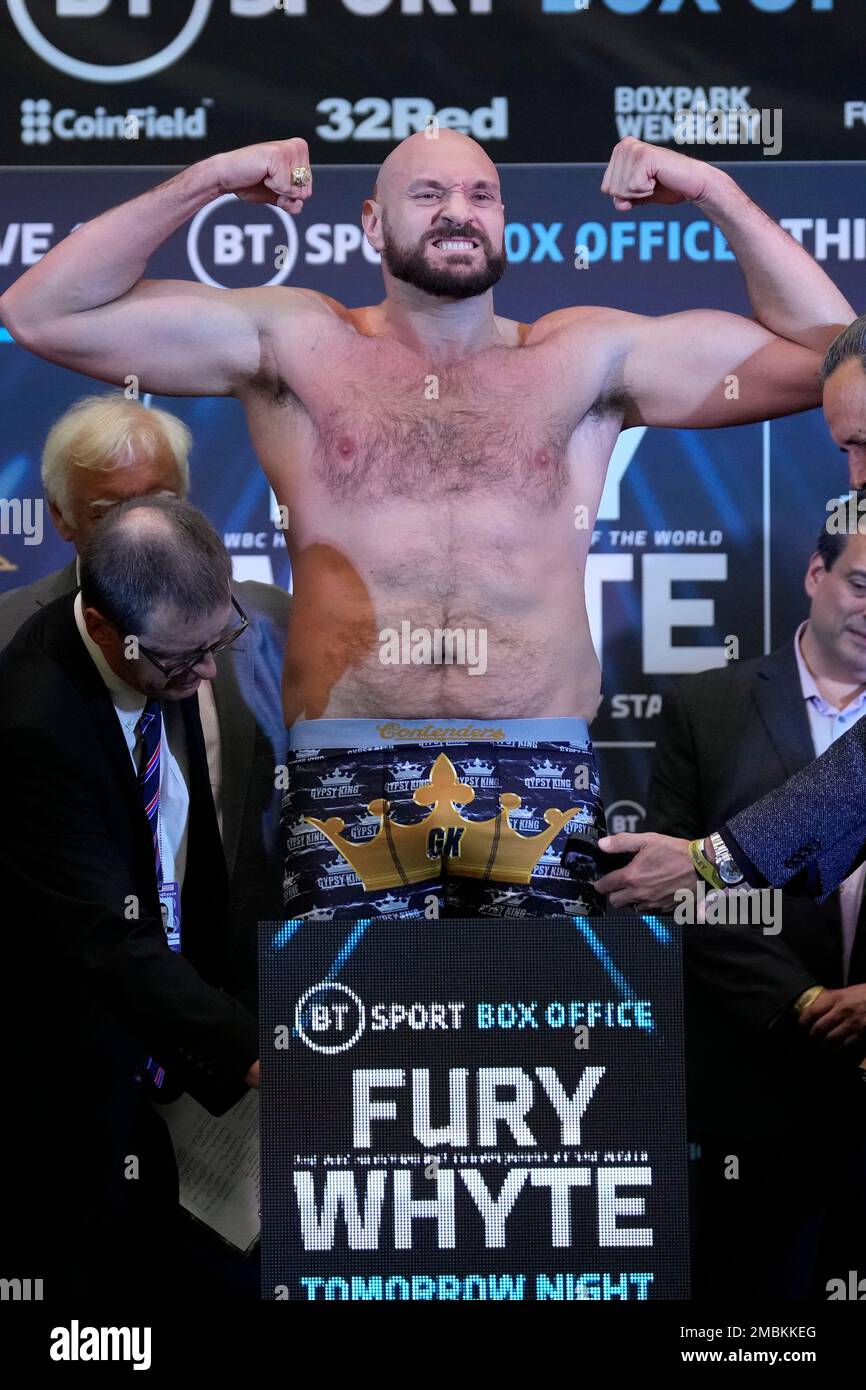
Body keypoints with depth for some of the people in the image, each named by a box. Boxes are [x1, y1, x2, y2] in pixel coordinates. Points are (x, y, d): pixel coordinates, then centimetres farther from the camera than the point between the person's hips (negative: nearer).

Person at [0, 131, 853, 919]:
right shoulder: (295, 344, 11)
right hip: (349, 784, 0)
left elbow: (826, 354, 12)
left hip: (543, 785, 1)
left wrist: (716, 195, 8)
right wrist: (204, 182, 3)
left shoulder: (585, 357, 13)